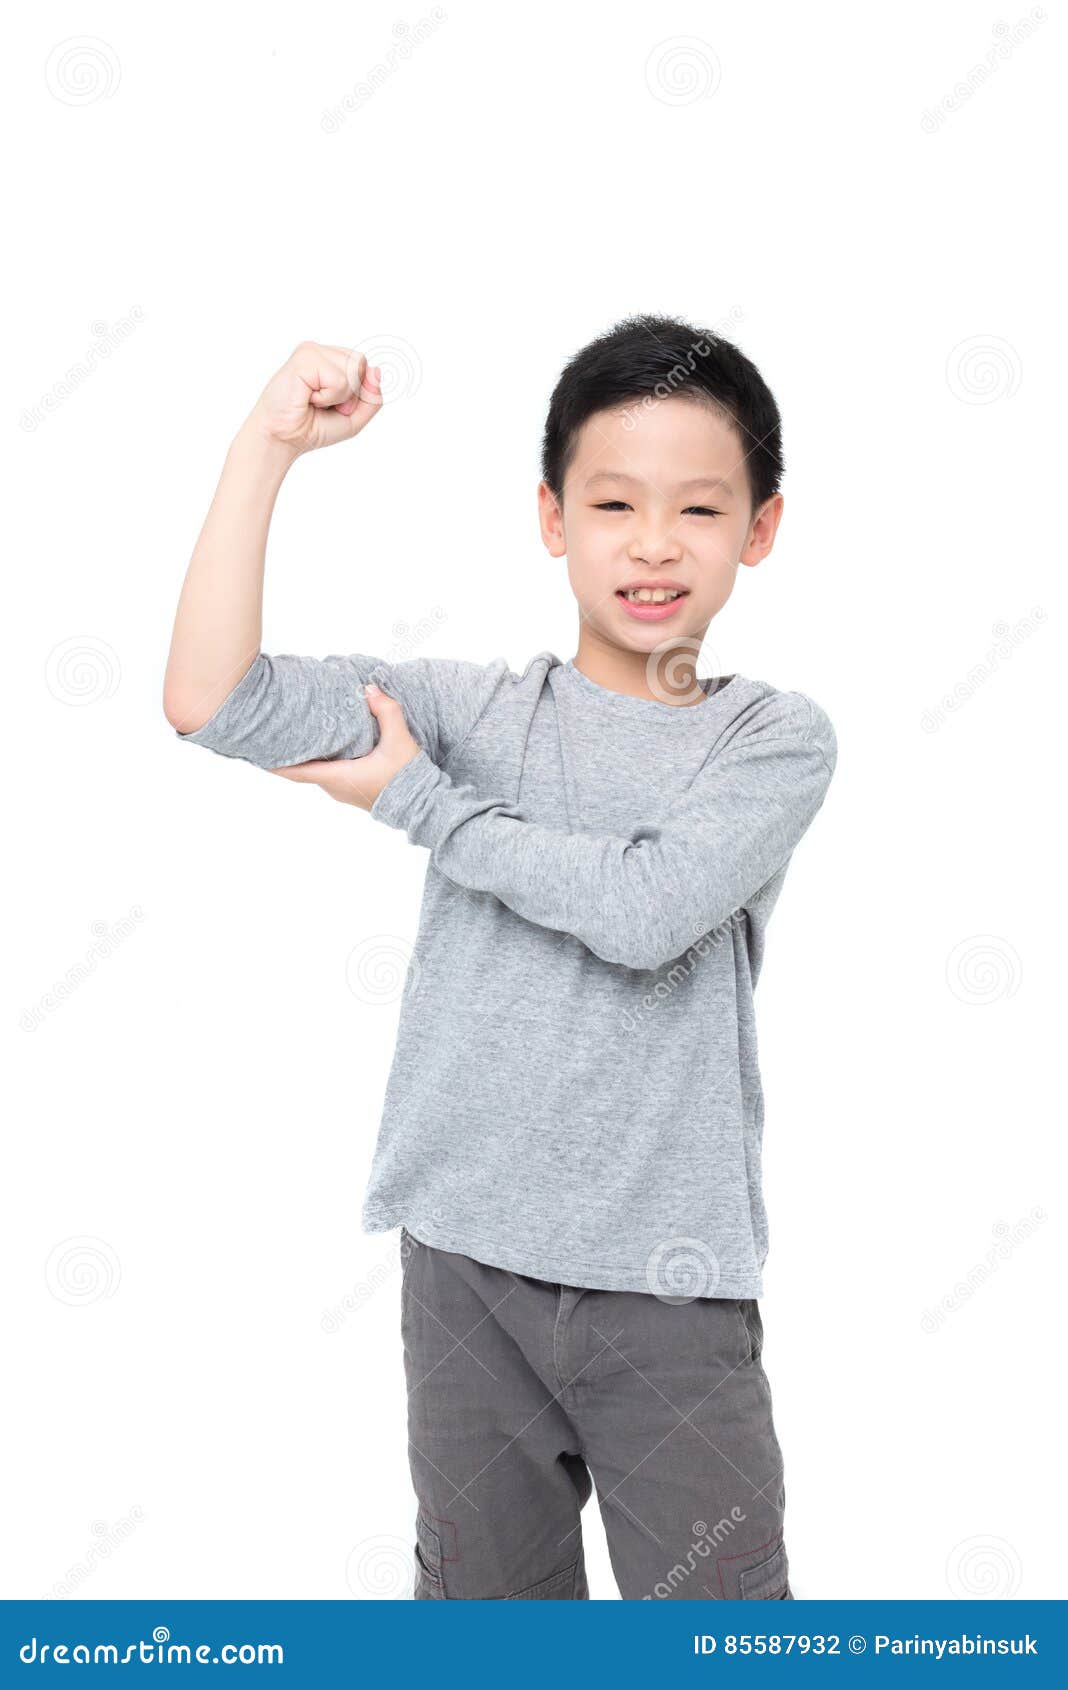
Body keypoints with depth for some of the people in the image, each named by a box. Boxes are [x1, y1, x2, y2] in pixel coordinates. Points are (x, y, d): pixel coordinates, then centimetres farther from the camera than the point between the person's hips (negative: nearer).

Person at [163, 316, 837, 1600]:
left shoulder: (777, 738, -2)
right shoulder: (473, 708, 2)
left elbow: (643, 910, -20)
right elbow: (210, 702, -9)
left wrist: (413, 798, -9)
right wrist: (266, 443, -12)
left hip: (669, 1287, -1)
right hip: (469, 1258, 2)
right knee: (484, 1606, 16)